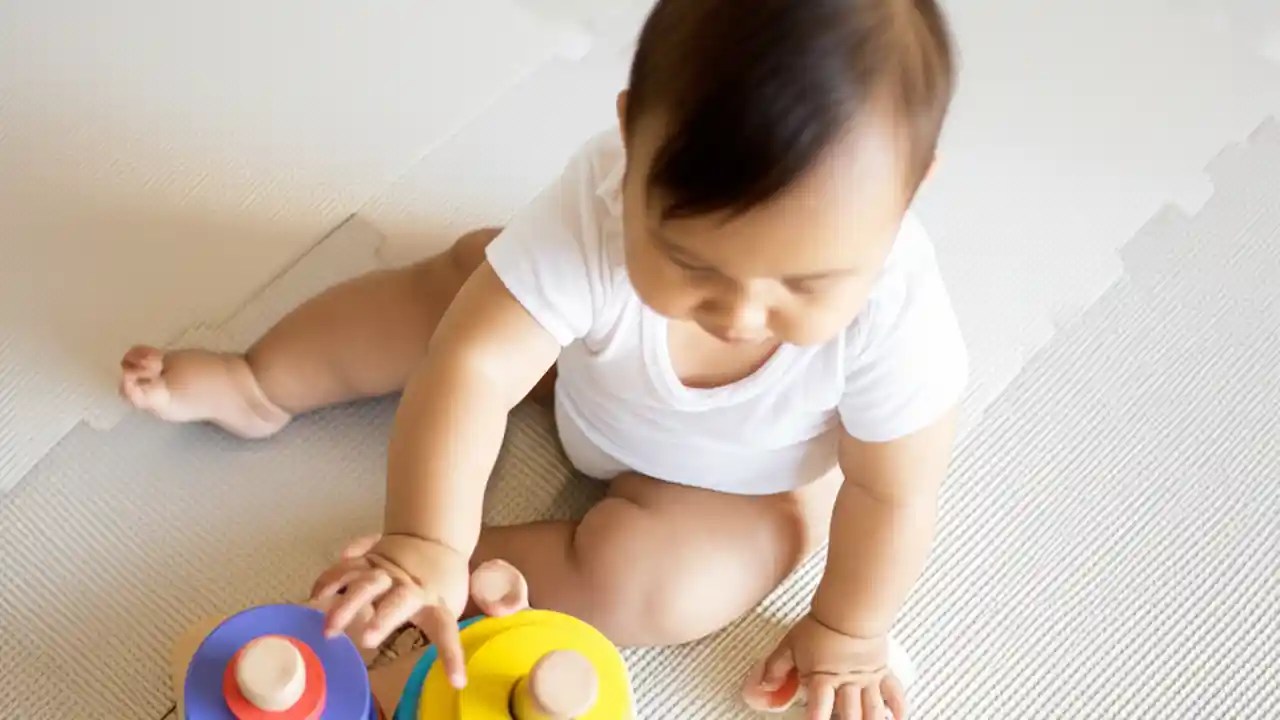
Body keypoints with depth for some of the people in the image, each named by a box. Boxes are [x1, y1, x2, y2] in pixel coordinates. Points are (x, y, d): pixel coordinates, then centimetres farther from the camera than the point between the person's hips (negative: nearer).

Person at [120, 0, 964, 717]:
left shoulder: (893, 315, -43)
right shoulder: (594, 211, -43)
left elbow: (893, 496, -27)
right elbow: (473, 366, -44)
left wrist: (846, 636, -15)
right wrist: (423, 547, -52)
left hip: (749, 477, -2)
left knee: (644, 585, -25)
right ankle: (257, 389, 22)